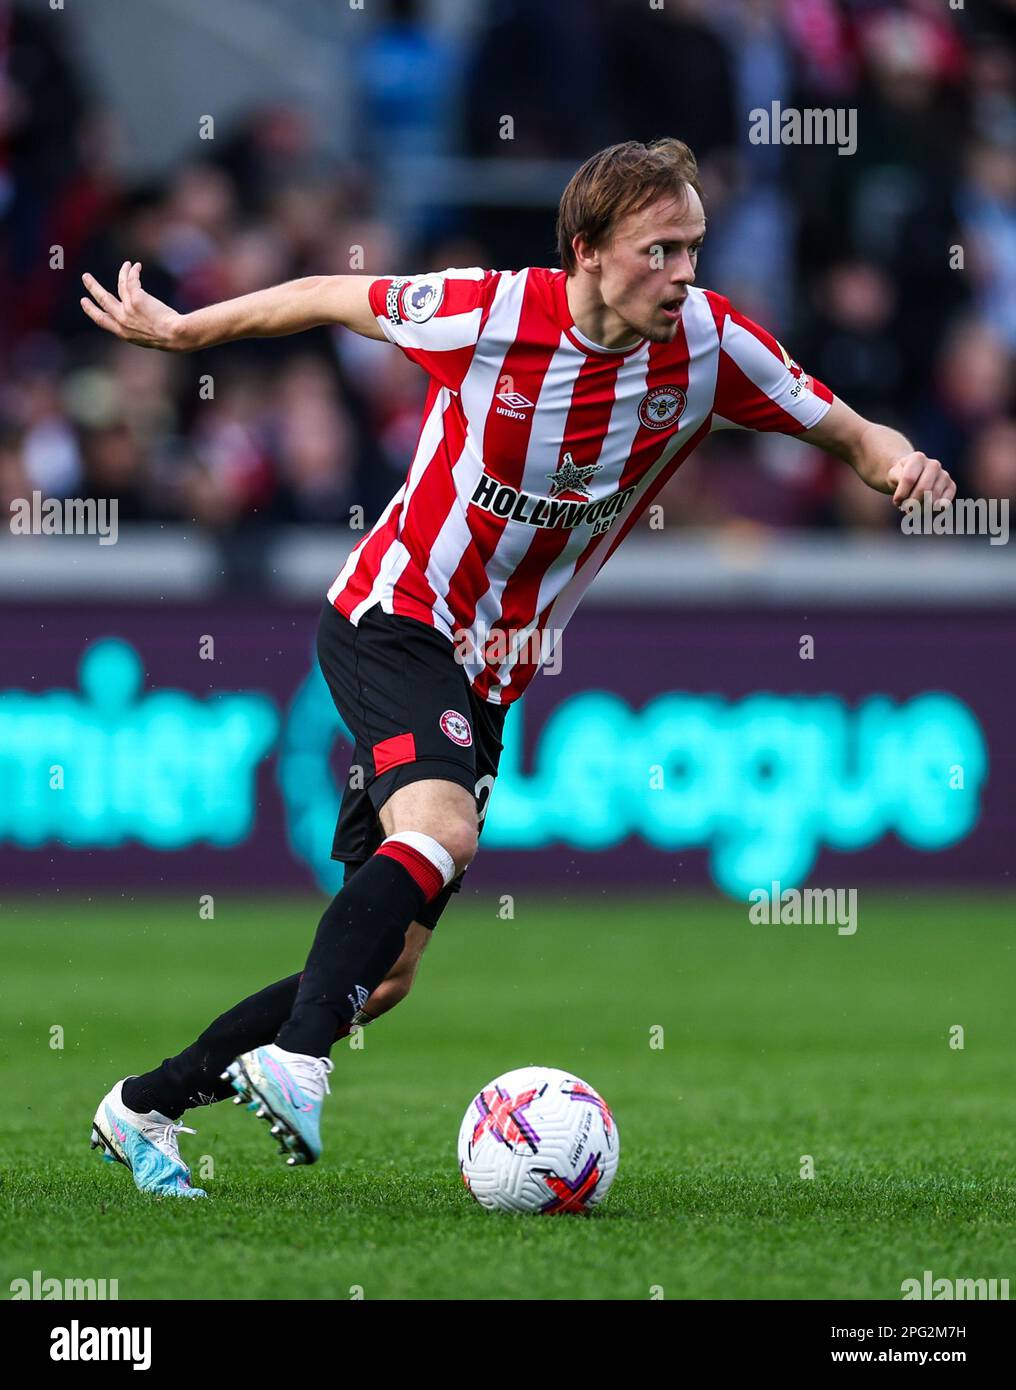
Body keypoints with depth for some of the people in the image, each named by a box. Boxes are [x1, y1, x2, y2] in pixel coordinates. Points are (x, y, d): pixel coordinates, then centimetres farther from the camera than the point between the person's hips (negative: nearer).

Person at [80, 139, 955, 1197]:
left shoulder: (709, 345, -8)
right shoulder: (485, 314, -17)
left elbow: (845, 432, 3)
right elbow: (328, 299, 0)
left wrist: (895, 461, -20)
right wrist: (179, 331, 10)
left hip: (487, 677, 5)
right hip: (392, 616, -5)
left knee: (389, 971, 4)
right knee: (442, 830, -35)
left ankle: (145, 1107, 17)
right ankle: (295, 1064, -43)